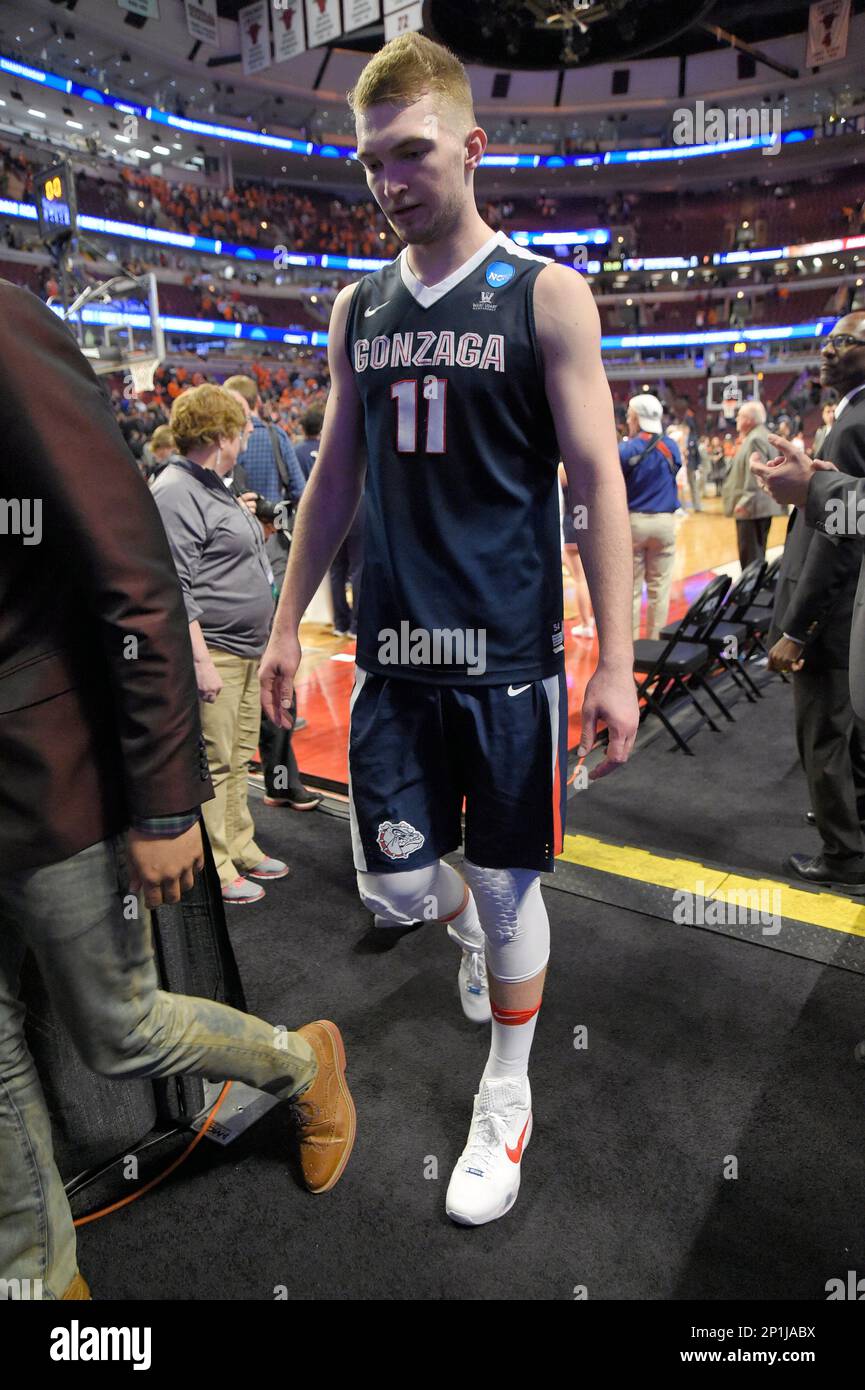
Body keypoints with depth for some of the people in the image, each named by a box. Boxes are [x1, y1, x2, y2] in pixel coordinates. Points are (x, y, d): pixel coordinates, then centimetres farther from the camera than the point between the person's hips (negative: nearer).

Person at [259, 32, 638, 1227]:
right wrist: (288, 619, 10)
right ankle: (472, 926, 45)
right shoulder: (358, 308, 10)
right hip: (394, 654, 4)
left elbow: (597, 478, -6)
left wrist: (616, 661, -12)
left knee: (507, 890, 7)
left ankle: (506, 1098, 32)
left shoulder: (545, 296, -2)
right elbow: (337, 472, 14)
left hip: (508, 653, -3)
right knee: (396, 886, 7)